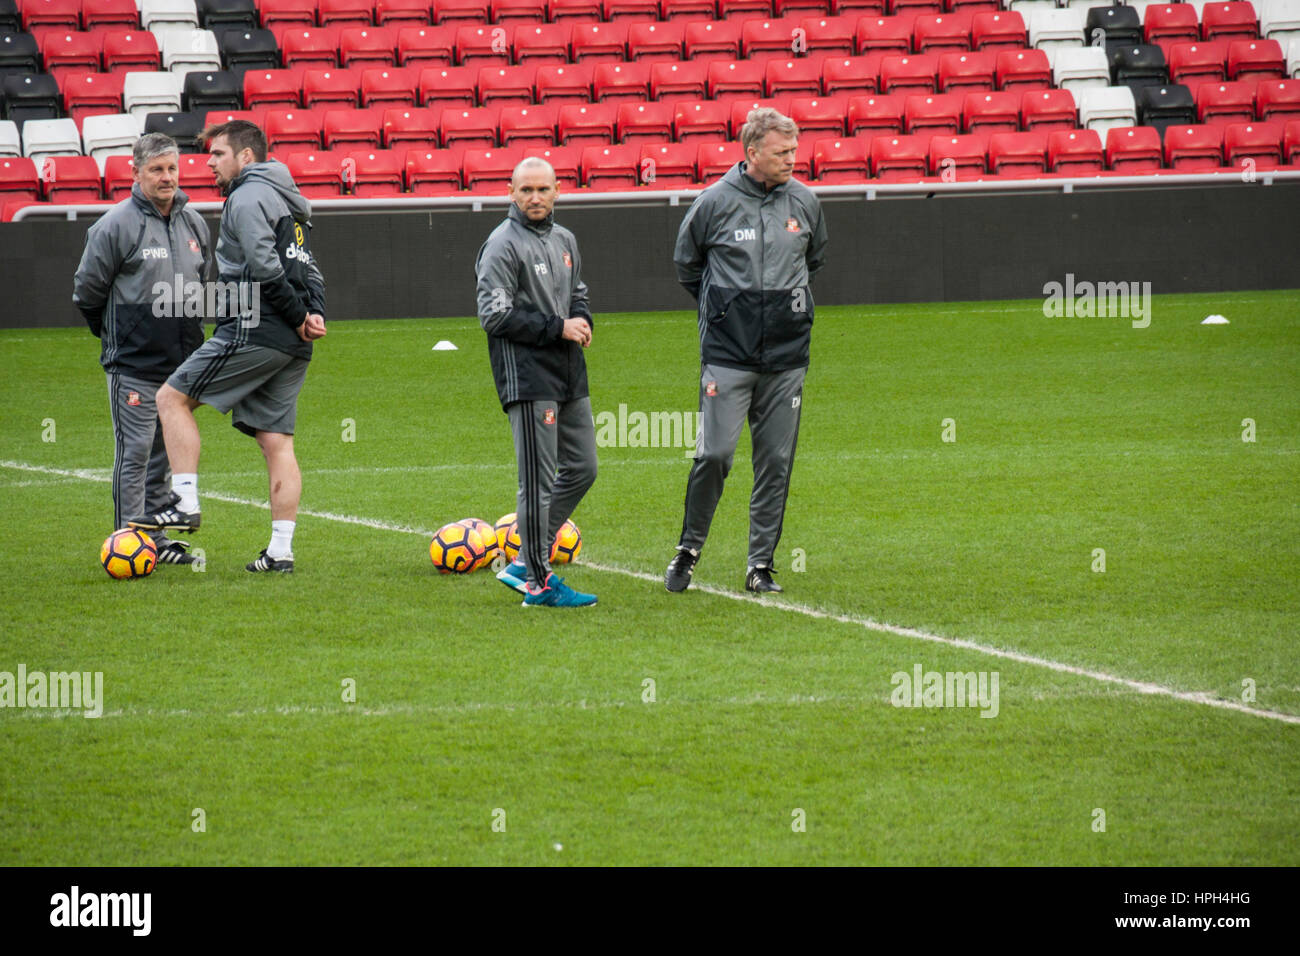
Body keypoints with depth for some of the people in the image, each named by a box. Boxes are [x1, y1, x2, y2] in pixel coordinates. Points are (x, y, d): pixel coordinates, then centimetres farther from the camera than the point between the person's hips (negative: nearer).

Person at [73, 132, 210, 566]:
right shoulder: (116, 225, -9)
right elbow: (87, 290, -2)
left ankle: (158, 539, 16)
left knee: (166, 452, 10)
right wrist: (115, 336, 7)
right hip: (133, 366, -6)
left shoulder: (193, 223, 9)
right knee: (134, 453, -7)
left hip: (181, 363, 6)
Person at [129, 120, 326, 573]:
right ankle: (281, 550, 3)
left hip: (255, 331, -9)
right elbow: (308, 270, 20)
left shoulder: (248, 197, -7)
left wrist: (298, 315, -10)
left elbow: (265, 267, -19)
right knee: (276, 441, 6)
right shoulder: (286, 201, 23)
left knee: (172, 398, -2)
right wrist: (313, 313, 4)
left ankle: (185, 502, -9)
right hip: (292, 346, 9)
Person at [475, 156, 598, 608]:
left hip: (569, 374, 9)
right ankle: (538, 583, -1)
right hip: (528, 379, -9)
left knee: (581, 469, 12)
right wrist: (558, 329, -16)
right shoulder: (502, 246, -10)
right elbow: (494, 316, -15)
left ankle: (525, 563, 20)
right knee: (538, 481, -7)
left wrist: (581, 319, 5)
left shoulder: (564, 240, 15)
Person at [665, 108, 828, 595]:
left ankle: (761, 564, 10)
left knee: (776, 462, 3)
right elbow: (686, 263, 10)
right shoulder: (714, 203, -6)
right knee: (714, 454, -8)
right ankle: (688, 549, 10)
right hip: (727, 353, -3)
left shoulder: (804, 202, 3)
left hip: (787, 354, 3)